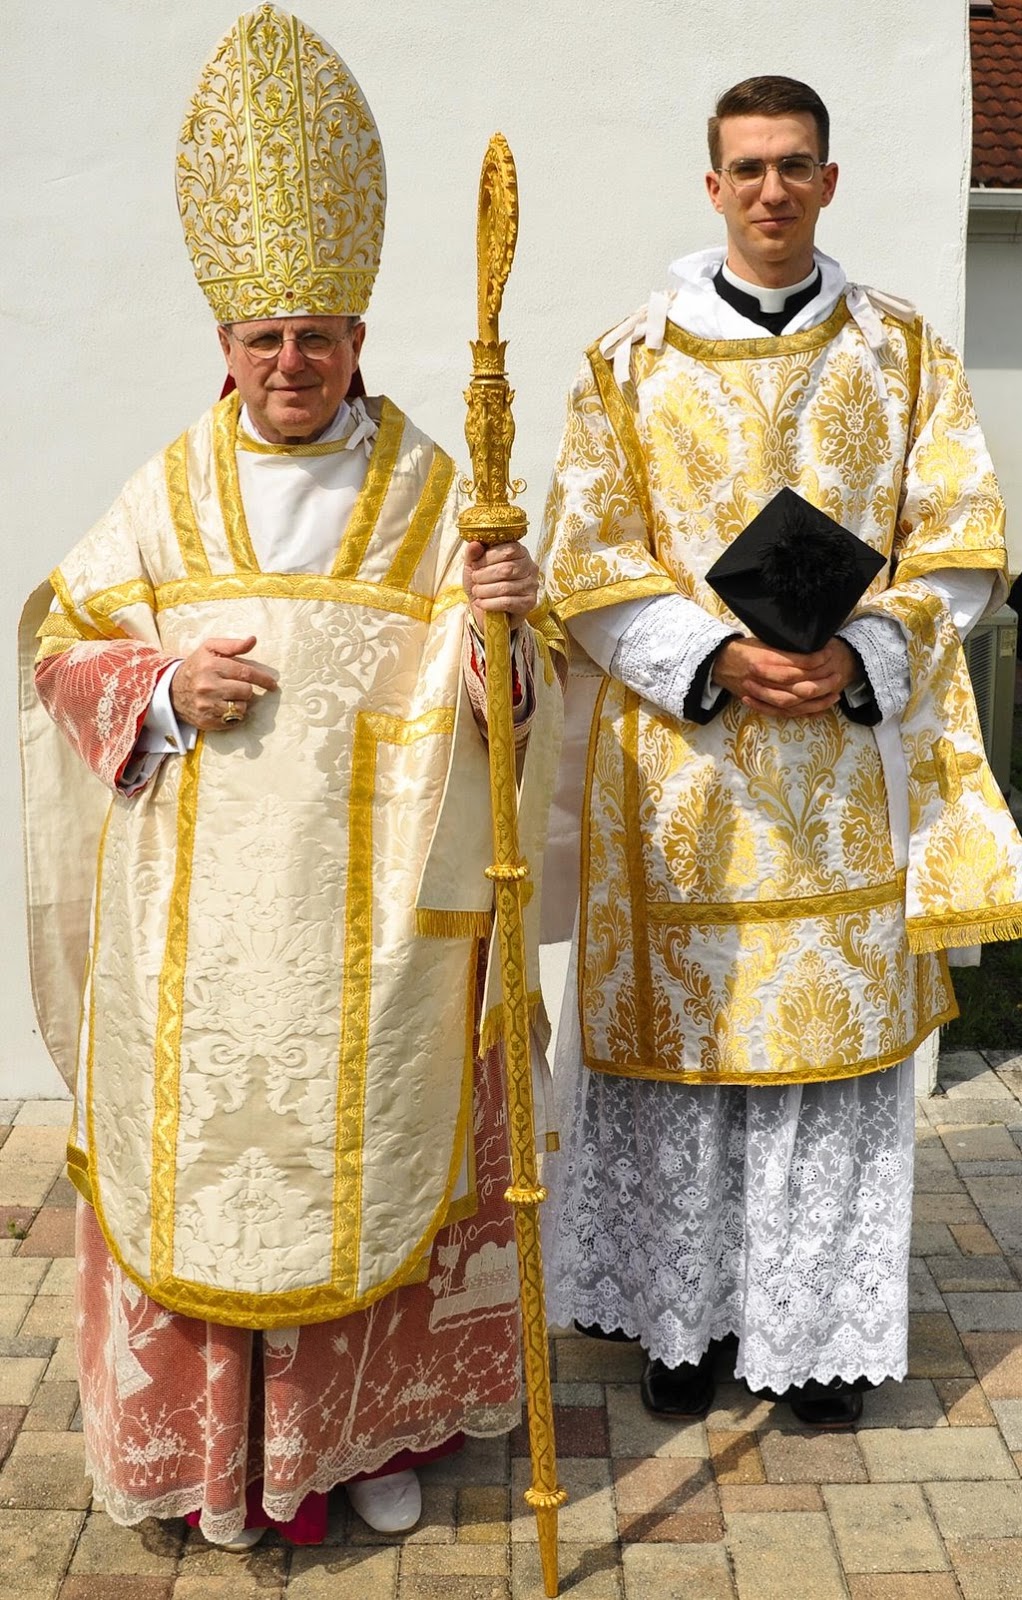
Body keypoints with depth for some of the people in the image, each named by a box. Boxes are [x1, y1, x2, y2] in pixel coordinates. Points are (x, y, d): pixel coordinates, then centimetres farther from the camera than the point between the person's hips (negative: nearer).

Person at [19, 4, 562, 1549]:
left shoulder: (432, 494, 3)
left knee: (368, 1158, 6)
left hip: (370, 915, -1)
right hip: (198, 915, 2)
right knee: (199, 1156, 5)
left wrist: (504, 626, -21)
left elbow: (504, 696, 1)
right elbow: (66, 650, 10)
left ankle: (372, 1424, 25)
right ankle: (211, 1436, 23)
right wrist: (164, 688, -9)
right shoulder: (167, 494, 8)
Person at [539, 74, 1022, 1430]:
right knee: (679, 1039, 4)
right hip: (679, 768, 0)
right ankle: (681, 1315, 21)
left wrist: (854, 659, -13)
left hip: (852, 754, 1)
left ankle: (821, 1325, 21)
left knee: (838, 1041, 5)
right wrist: (720, 659, -16)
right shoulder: (630, 361, 6)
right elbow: (590, 561, -2)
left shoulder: (904, 352, 9)